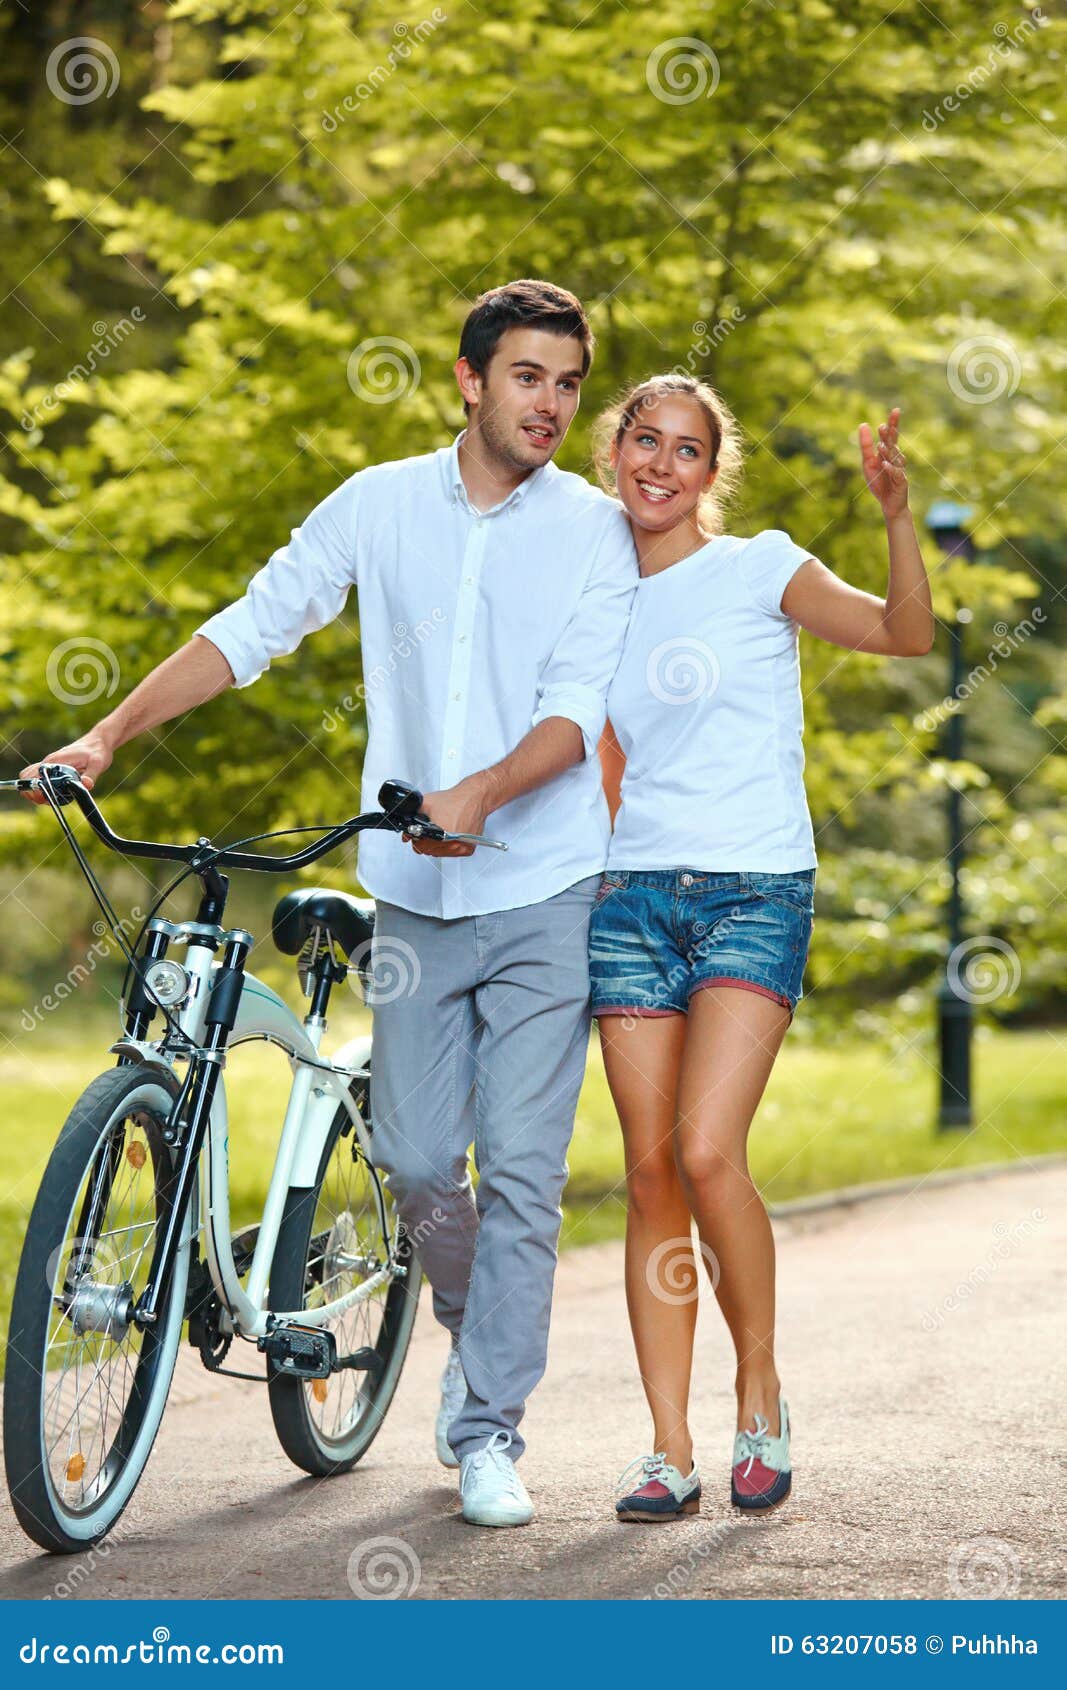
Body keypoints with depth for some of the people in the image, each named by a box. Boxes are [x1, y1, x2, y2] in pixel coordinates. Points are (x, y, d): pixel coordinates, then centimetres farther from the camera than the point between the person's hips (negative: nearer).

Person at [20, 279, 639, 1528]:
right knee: (415, 1159, 5)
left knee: (520, 1170, -5)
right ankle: (478, 1335, 34)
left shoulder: (594, 532, -3)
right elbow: (251, 628, 7)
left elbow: (578, 710, -12)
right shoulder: (379, 504, 5)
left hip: (542, 889, -2)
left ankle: (488, 1432, 4)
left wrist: (479, 794, -30)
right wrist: (108, 735, 0)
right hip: (415, 894, 3)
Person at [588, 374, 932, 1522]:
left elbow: (906, 635, -13)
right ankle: (670, 1452, 3)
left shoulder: (758, 568, 1)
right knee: (650, 1172, -1)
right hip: (632, 896, 4)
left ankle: (761, 1392, 4)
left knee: (706, 1154, -17)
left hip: (754, 892, -4)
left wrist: (897, 513, -26)